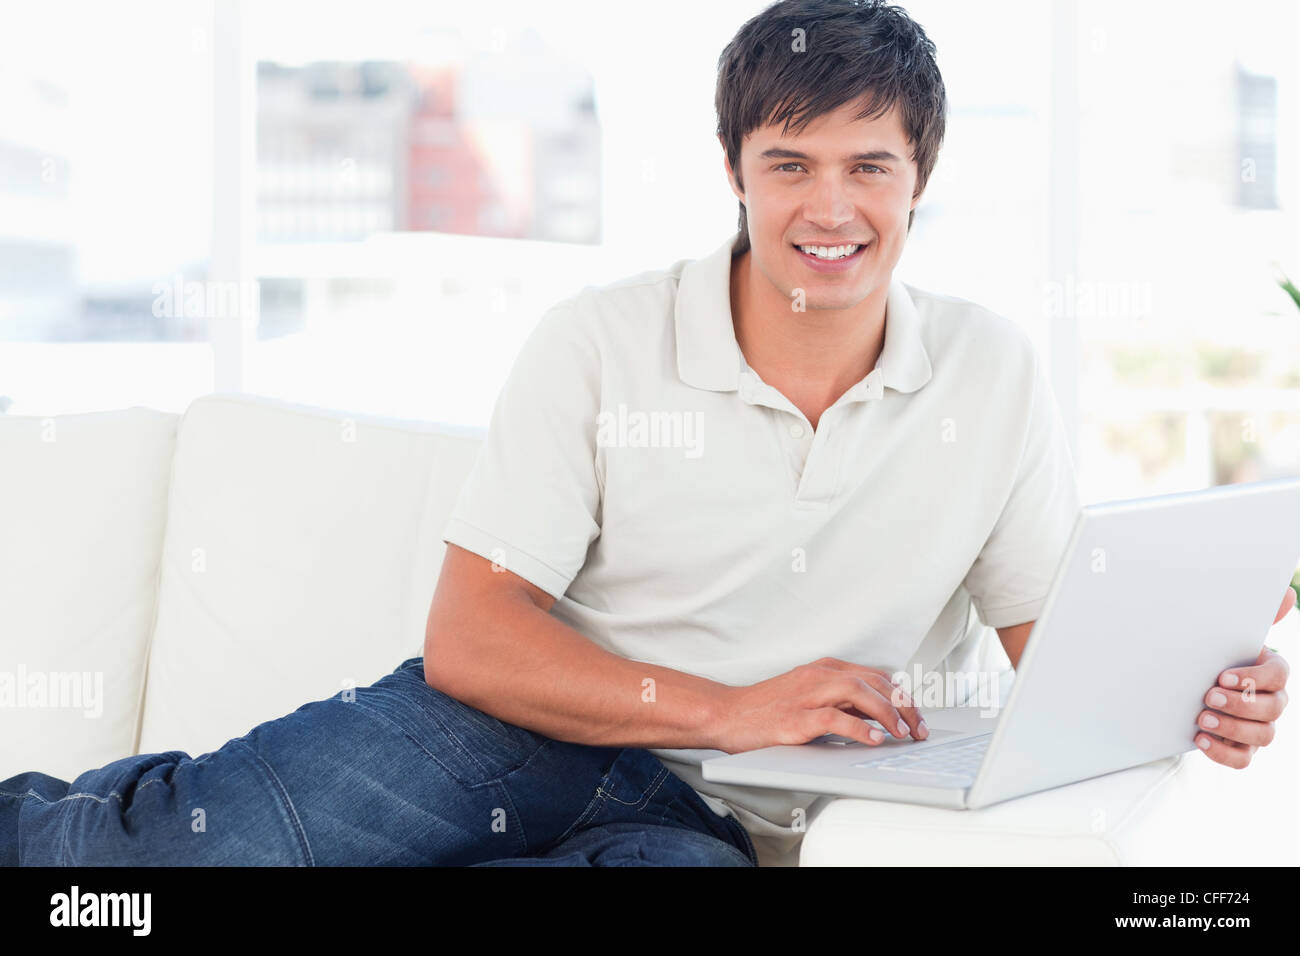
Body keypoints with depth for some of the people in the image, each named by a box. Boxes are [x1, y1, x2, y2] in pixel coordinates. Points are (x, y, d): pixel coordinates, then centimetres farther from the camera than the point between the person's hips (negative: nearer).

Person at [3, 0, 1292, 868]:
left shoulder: (993, 377, 3)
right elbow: (469, 638, -10)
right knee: (205, 834, -30)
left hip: (725, 823, 2)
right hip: (536, 727, -1)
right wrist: (726, 708, -23)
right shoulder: (599, 343, -5)